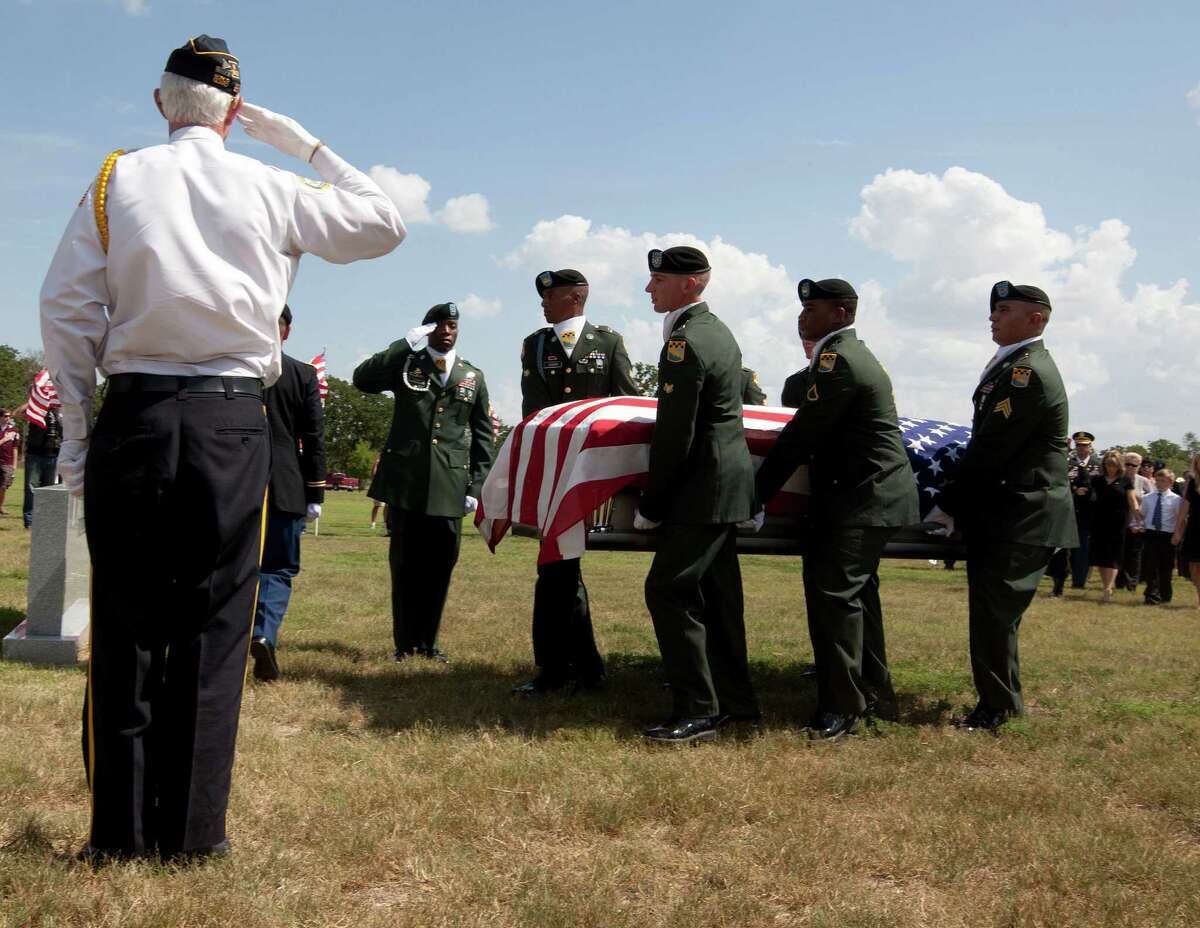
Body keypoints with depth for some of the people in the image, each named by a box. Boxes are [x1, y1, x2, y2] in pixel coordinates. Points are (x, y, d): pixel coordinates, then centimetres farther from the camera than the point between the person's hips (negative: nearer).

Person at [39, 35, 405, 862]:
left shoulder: (117, 179, 6)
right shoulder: (271, 191, 5)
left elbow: (65, 308, 1)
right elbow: (384, 223, 17)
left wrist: (76, 432, 5)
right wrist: (300, 141, 18)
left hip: (133, 416, 1)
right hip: (232, 421, 0)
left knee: (125, 622, 6)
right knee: (212, 623, 5)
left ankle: (120, 829, 9)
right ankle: (194, 828, 8)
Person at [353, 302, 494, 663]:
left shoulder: (473, 377, 14)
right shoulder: (405, 364, 9)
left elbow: (483, 436, 13)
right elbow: (363, 379, -8)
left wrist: (476, 486, 4)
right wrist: (405, 345, -10)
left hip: (450, 486, 1)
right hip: (405, 483, -1)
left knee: (439, 567, 3)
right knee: (405, 565, 3)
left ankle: (428, 642, 14)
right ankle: (405, 644, 11)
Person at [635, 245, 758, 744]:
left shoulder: (685, 343, -18)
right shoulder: (717, 331, 13)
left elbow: (675, 438, -20)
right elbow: (747, 394, 24)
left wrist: (649, 506, -12)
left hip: (704, 485, -10)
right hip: (728, 476, 10)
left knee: (668, 590, -9)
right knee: (716, 593, 15)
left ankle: (698, 711, -6)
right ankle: (734, 700, 24)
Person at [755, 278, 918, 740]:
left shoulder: (838, 360, -17)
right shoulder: (852, 354, 16)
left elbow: (801, 436, -18)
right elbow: (813, 430, 19)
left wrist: (758, 490, -12)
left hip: (865, 495, -11)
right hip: (870, 492, 11)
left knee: (834, 590, -12)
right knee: (854, 588, 18)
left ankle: (842, 705, -9)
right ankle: (872, 686, 29)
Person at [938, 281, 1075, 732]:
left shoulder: (1027, 371, -17)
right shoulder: (1014, 366, 16)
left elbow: (991, 449, -19)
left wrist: (948, 505, -12)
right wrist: (956, 501, 10)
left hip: (1021, 517, -10)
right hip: (1010, 511, 10)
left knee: (994, 610, -6)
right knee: (993, 610, 13)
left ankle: (998, 707, 2)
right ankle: (999, 702, 22)